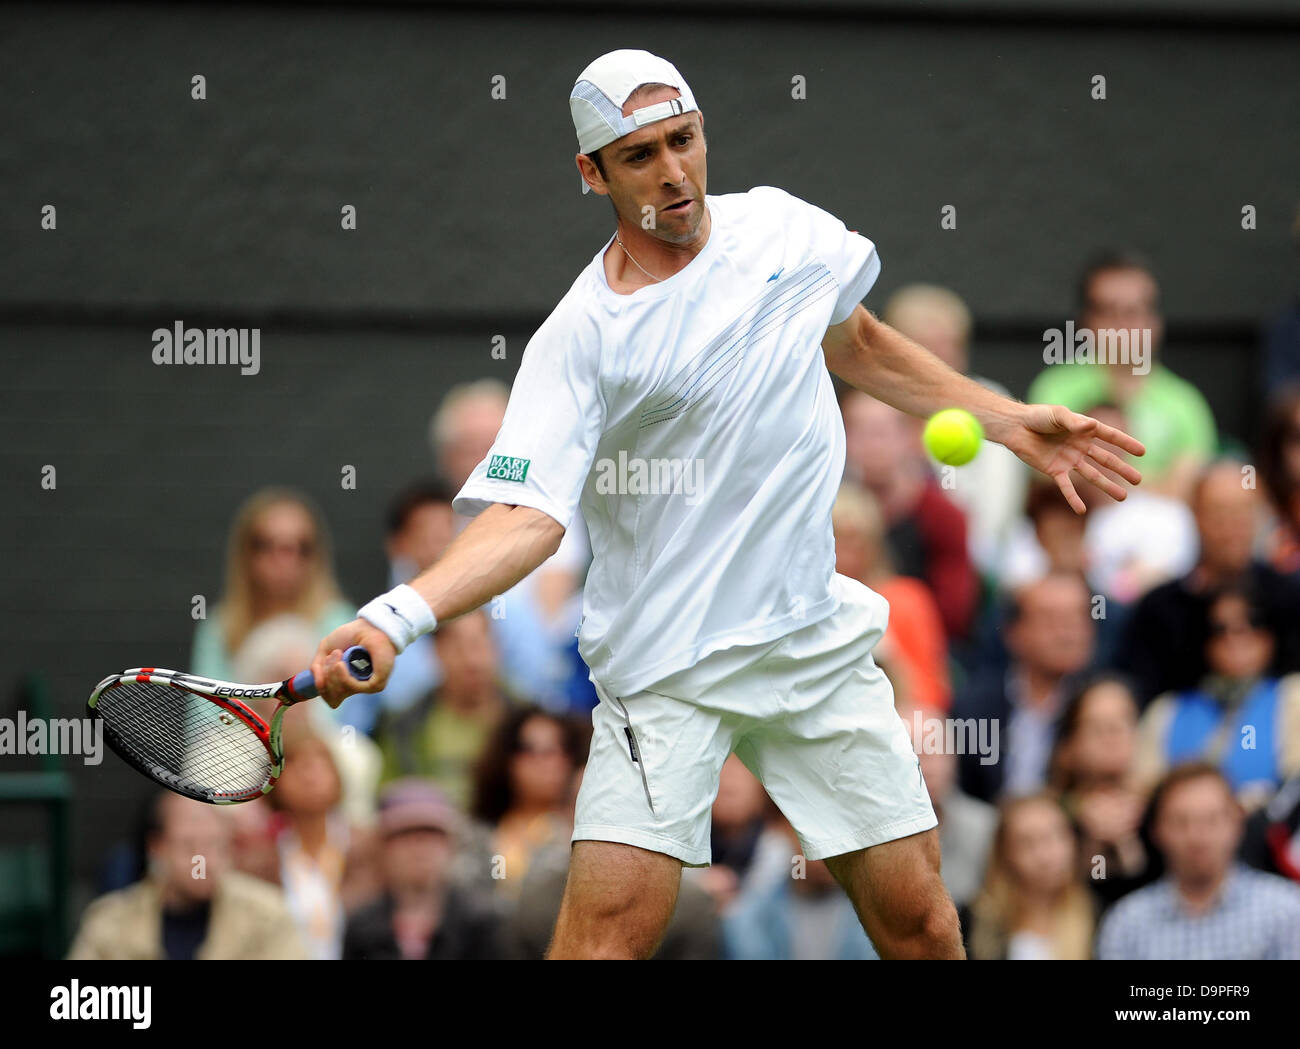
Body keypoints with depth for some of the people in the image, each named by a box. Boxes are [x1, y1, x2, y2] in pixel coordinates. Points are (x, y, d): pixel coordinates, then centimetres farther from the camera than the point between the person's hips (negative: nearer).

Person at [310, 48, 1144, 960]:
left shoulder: (783, 228, 4)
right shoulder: (582, 338, -13)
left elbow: (859, 344, 24)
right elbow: (525, 515, -22)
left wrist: (1010, 421, 23)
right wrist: (397, 618, -38)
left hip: (819, 639, 5)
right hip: (666, 668, -5)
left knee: (919, 919, 3)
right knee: (610, 927, -17)